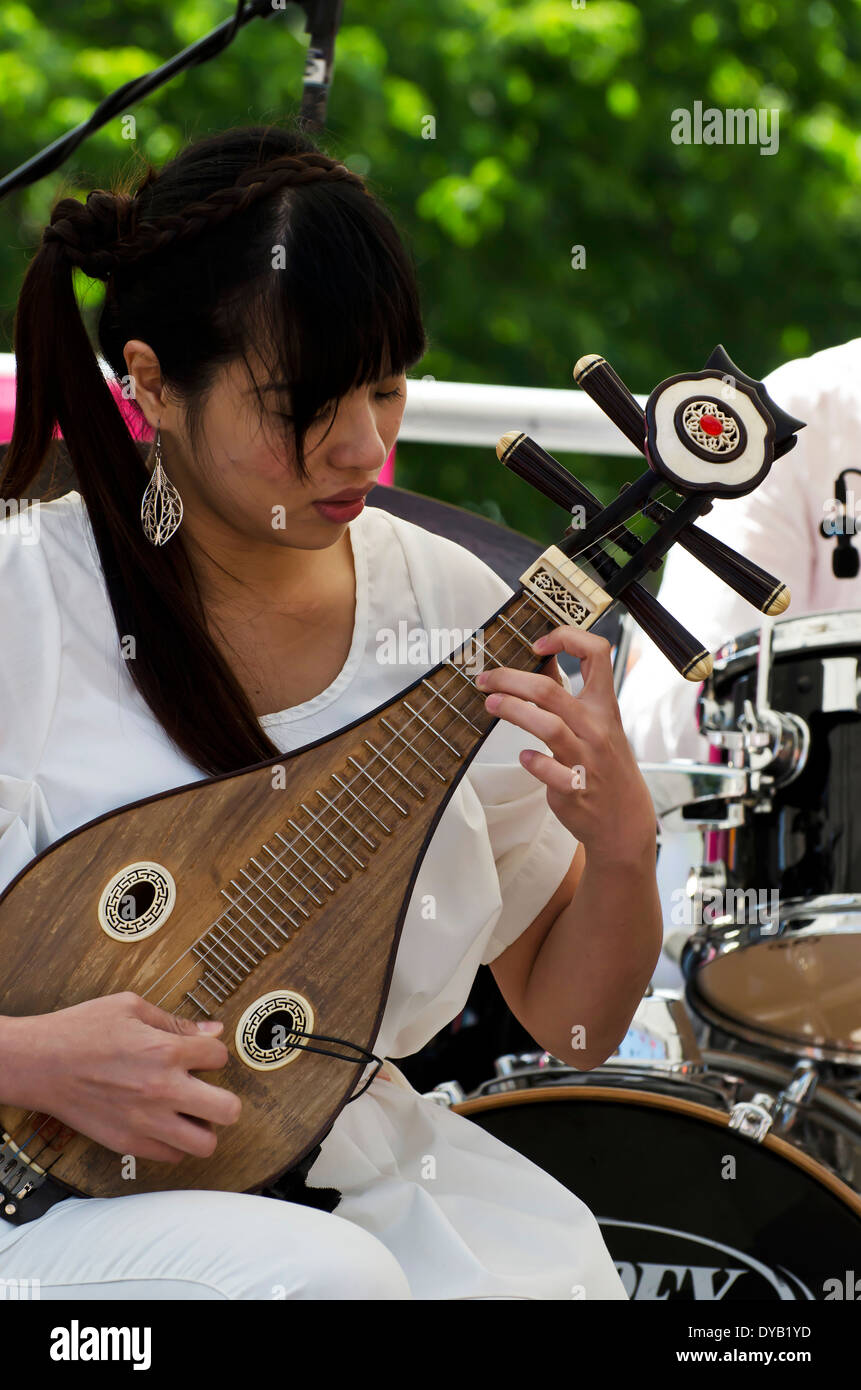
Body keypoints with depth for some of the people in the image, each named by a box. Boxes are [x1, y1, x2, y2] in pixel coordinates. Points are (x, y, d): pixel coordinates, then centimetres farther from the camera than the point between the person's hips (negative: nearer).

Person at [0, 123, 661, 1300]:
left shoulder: (449, 607, 1)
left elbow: (574, 1025, 7)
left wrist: (619, 848, -12)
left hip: (357, 1154, 4)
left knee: (556, 1270, -25)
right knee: (326, 1278, -32)